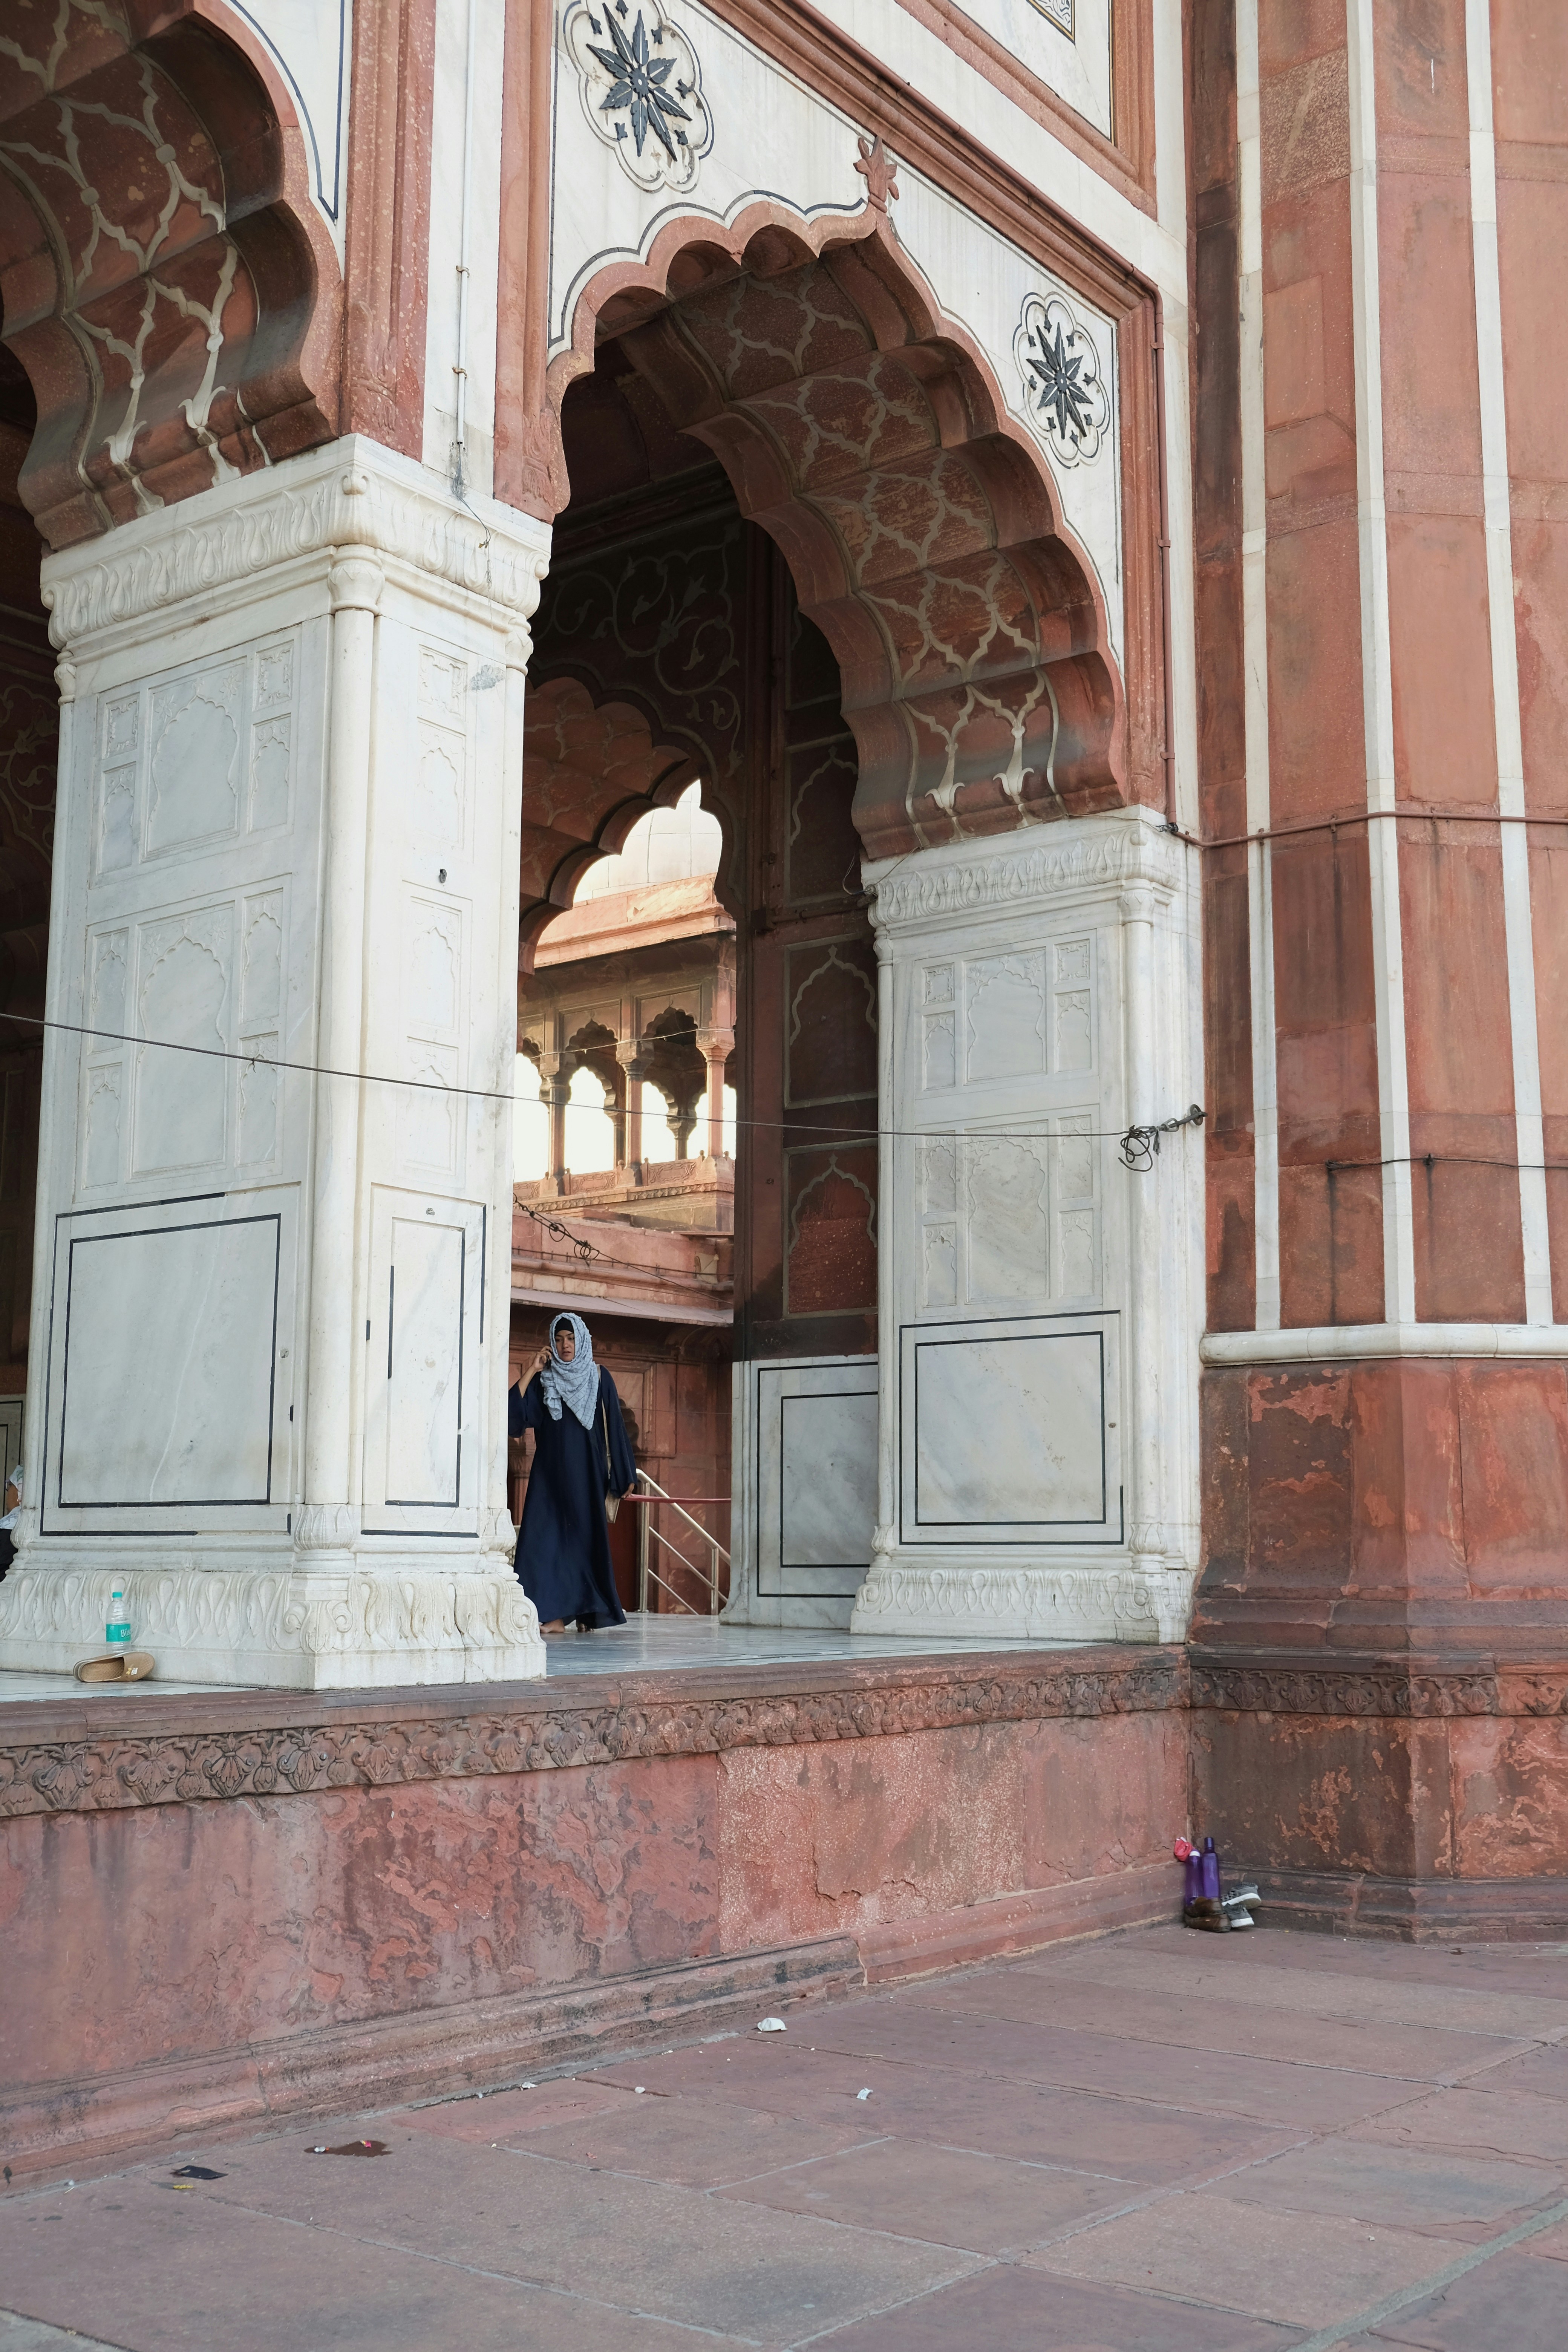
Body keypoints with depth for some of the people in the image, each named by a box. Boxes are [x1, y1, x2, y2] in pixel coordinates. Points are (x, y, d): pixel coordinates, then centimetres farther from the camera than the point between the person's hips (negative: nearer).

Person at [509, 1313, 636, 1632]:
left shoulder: (598, 1377, 5)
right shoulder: (544, 1379, 7)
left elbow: (613, 1425, 3)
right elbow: (515, 1414, -6)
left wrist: (625, 1474, -2)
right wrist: (531, 1372, -8)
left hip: (586, 1471, -1)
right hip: (550, 1471, 1)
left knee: (586, 1534, 1)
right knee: (549, 1534, -7)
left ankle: (588, 1610, 8)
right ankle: (555, 1614, -7)